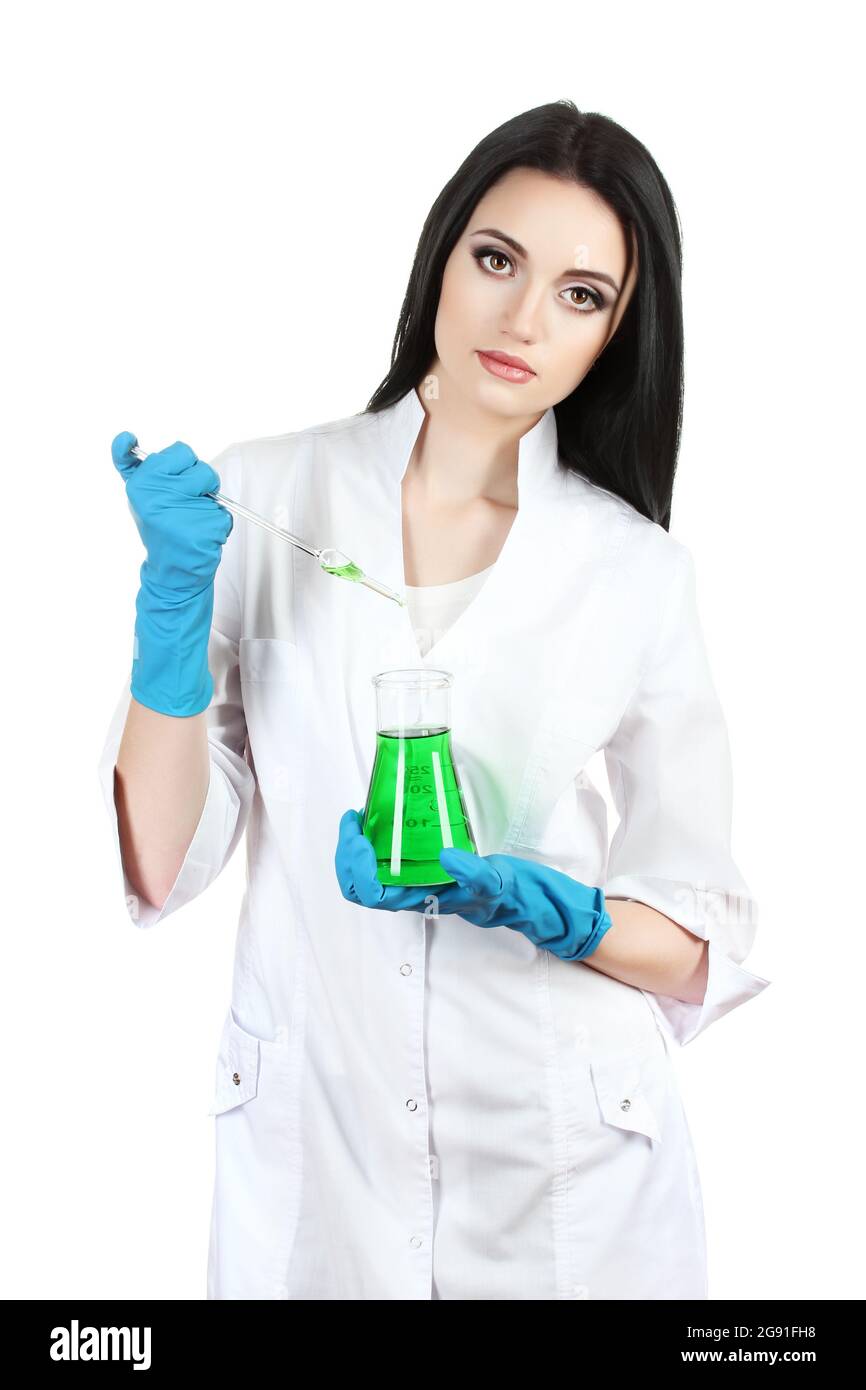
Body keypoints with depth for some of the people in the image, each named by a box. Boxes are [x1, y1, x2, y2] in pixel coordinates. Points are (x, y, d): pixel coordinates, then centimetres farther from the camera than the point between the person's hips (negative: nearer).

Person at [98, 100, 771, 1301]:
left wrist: (515, 896, -20)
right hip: (306, 1153, 0)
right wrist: (177, 599, -20)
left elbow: (697, 945, -3)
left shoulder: (637, 569, -6)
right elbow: (158, 866, -8)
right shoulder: (262, 496, -7)